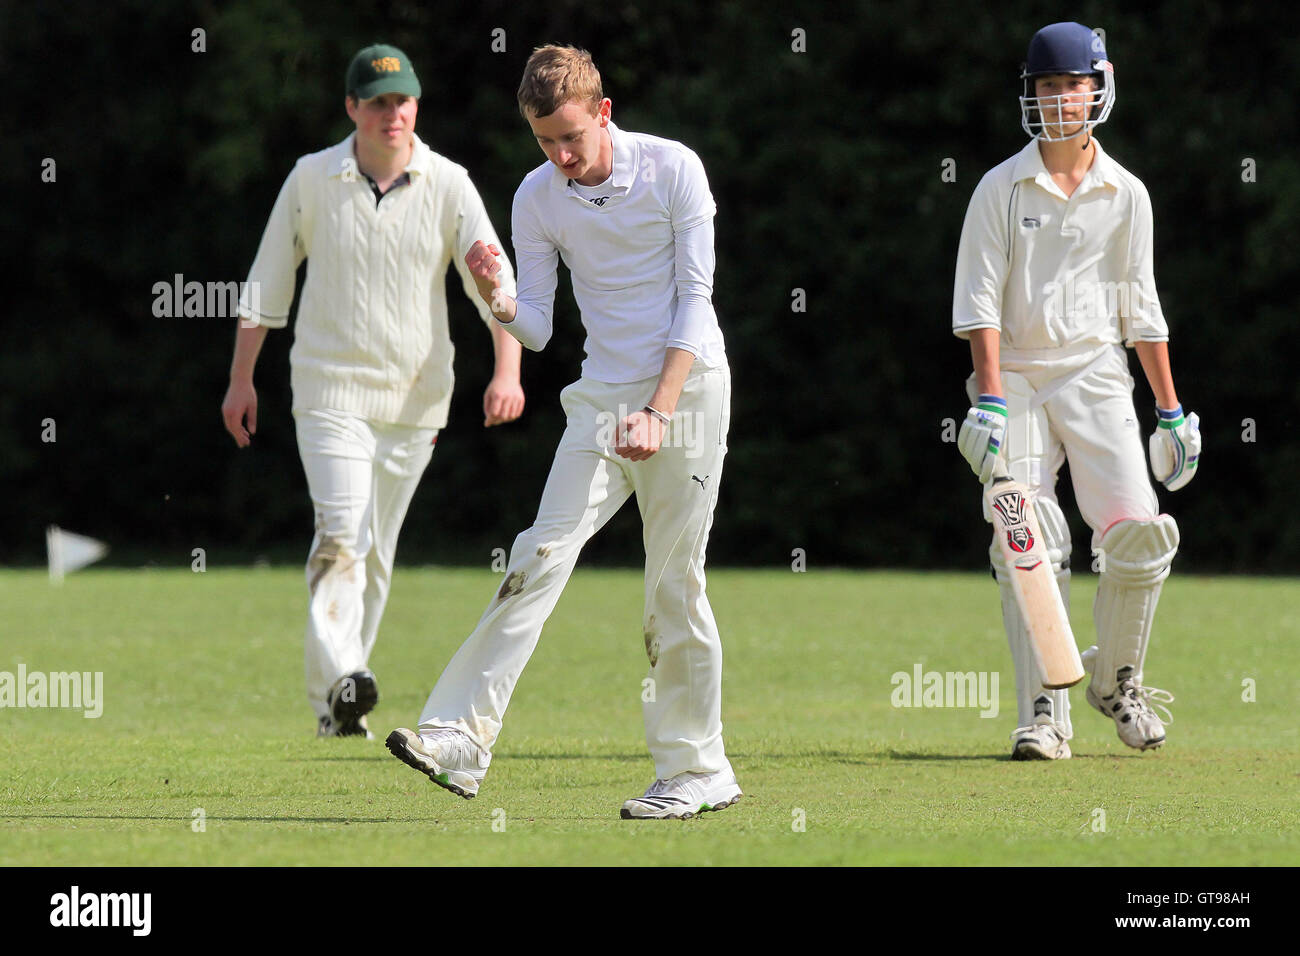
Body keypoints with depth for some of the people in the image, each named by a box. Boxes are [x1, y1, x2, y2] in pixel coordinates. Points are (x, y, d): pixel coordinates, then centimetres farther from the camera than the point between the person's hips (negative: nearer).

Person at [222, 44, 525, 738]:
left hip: (415, 397, 2)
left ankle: (334, 702, 18)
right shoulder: (312, 180, -2)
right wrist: (241, 380, 6)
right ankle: (339, 679, -31)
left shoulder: (449, 186, -3)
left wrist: (507, 371, -25)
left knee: (377, 552, 8)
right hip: (330, 389, -2)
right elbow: (266, 284, 6)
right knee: (341, 536, -18)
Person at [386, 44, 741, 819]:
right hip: (601, 398, 3)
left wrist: (657, 412, -15)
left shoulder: (674, 169, -7)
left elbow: (695, 299, -7)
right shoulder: (537, 197, 3)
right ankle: (463, 737, -20)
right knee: (543, 556, -13)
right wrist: (499, 302, -18)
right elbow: (537, 329, 5)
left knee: (674, 586, -4)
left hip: (687, 386, -3)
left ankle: (699, 770, 6)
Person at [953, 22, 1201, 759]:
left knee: (1140, 530, -13)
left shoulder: (1126, 194, 7)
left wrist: (1172, 409, 9)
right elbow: (980, 300, -5)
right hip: (1016, 374, -1)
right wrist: (991, 400, -16)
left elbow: (1141, 308, 12)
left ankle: (1117, 679, 9)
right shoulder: (1003, 188, 1)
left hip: (1095, 375, 1)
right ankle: (1045, 714, -8)